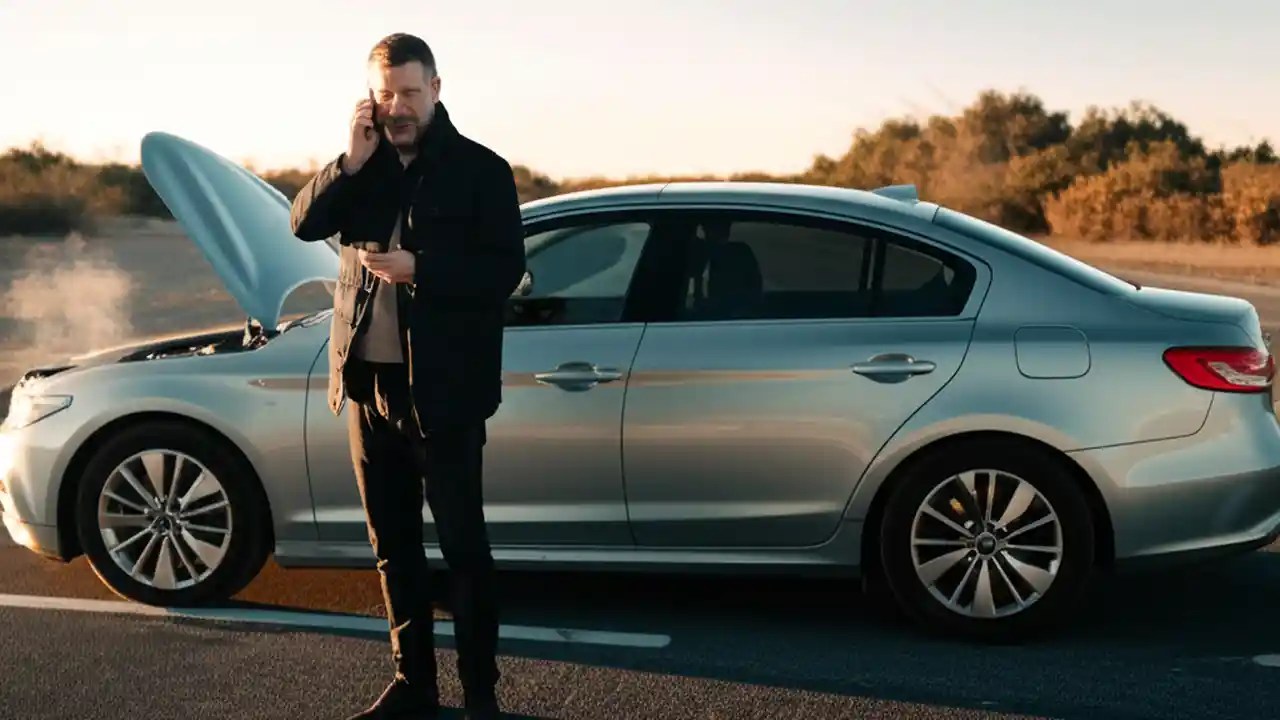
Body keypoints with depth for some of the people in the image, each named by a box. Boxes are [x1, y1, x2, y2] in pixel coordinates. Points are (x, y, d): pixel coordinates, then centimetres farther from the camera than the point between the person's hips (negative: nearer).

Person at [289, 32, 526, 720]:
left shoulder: (480, 169, -3)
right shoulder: (363, 165, 11)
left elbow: (505, 269, -10)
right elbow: (303, 221, 1)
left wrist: (418, 268, -20)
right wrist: (353, 161, -10)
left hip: (444, 388, -5)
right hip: (367, 380, 5)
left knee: (462, 544, 1)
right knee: (392, 544, 13)